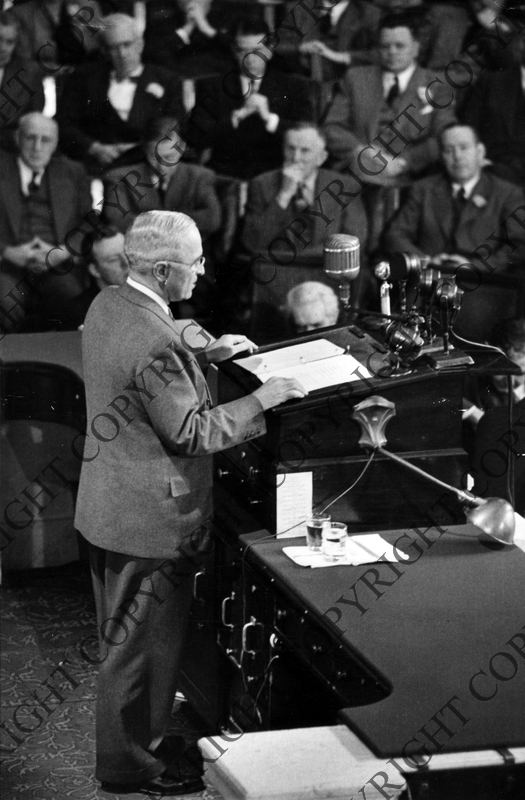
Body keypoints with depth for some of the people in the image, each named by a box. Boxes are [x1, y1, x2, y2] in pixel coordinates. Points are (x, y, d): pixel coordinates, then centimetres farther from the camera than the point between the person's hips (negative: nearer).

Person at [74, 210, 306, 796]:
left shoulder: (107, 304, 0)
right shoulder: (153, 341, -30)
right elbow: (190, 433, -24)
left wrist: (203, 352, 12)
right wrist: (260, 401, -17)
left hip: (108, 502, 10)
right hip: (151, 519, -10)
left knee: (122, 635, 23)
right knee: (144, 643, 6)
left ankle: (127, 738, 40)